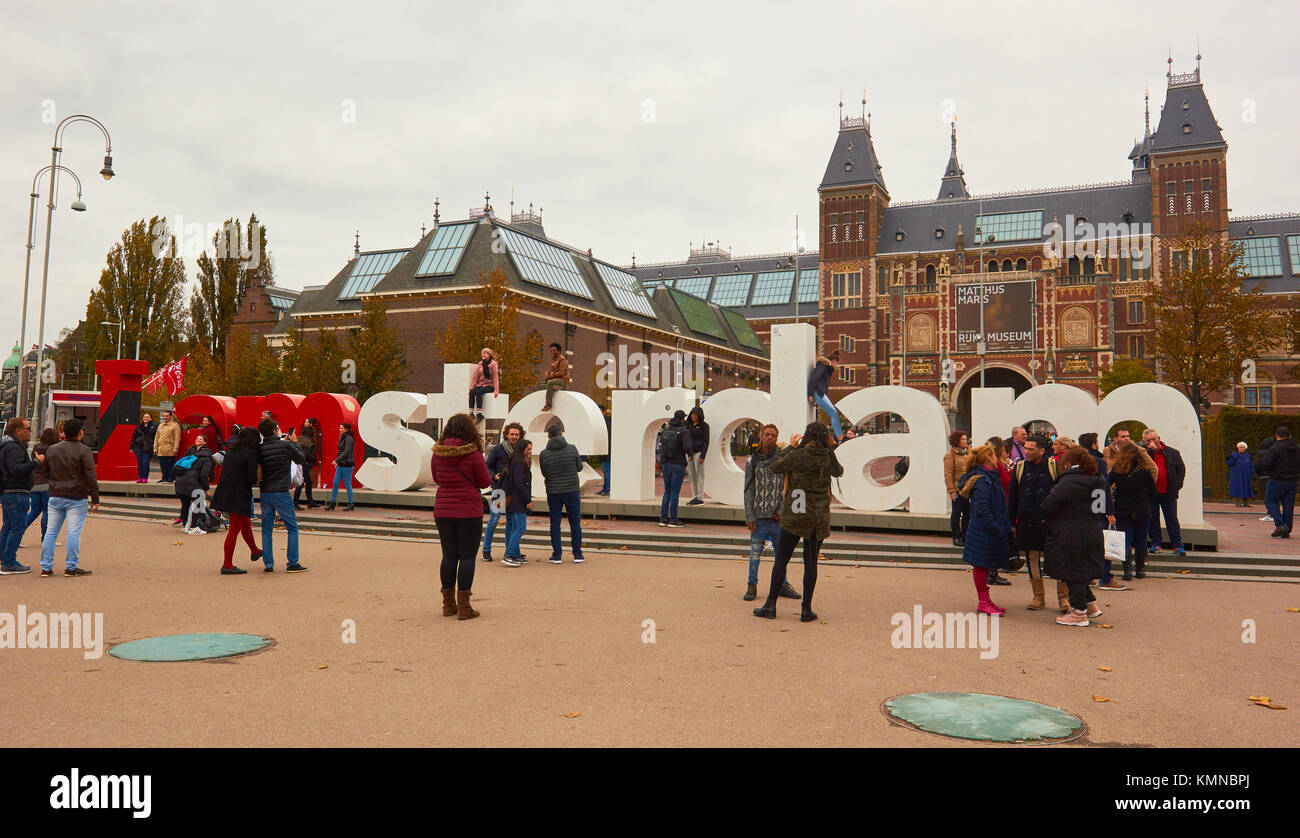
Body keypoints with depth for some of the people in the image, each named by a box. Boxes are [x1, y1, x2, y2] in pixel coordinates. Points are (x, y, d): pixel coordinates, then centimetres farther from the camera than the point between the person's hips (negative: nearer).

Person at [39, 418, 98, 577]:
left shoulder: (52, 449, 9)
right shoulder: (83, 451, -10)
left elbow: (45, 470, 20)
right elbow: (91, 477, -13)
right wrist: (95, 500, -9)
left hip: (55, 497, 6)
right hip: (76, 498, -6)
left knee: (51, 532, 10)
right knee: (74, 532, -1)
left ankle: (46, 567, 12)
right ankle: (71, 567, 0)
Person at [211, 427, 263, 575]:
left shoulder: (231, 447, 6)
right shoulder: (251, 453, -15)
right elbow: (252, 479, -18)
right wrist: (256, 481, 3)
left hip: (225, 492, 9)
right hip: (239, 494, -9)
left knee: (245, 523, 25)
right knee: (235, 529, -1)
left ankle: (254, 551, 43)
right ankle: (227, 565, 3)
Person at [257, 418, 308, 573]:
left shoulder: (260, 448, 3)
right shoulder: (286, 446, -10)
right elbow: (302, 460, 1)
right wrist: (295, 443, 14)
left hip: (264, 493, 5)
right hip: (281, 492, -5)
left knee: (266, 529, 10)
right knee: (292, 528, 5)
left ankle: (268, 564, 10)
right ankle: (292, 563, 3)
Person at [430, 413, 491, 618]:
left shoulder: (438, 452, 2)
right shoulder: (473, 453, -12)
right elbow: (485, 482, -5)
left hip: (443, 511, 5)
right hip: (469, 512, -5)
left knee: (449, 555, 12)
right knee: (467, 556, 2)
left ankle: (448, 604, 19)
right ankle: (463, 607, 3)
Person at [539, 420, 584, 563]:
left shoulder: (543, 454, -4)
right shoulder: (572, 448, -7)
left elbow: (544, 474, 4)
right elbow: (579, 468, 2)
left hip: (553, 492, 1)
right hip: (572, 491, -1)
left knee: (555, 523, 8)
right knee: (575, 522, 7)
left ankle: (556, 555, 8)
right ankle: (577, 555, 9)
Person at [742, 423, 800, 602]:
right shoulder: (752, 462, 5)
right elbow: (749, 491, 4)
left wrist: (782, 510, -7)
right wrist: (749, 517, -2)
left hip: (778, 517, 0)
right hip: (759, 517, 0)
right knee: (755, 552, 2)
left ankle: (782, 584, 24)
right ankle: (752, 585, 13)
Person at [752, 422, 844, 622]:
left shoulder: (797, 456, -11)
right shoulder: (829, 458, -1)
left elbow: (774, 467, 3)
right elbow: (838, 471, 21)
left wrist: (790, 447, 10)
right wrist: (828, 447, 28)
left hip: (794, 515, -3)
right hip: (819, 516, 3)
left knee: (781, 559, 6)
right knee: (811, 562, 8)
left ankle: (771, 605, 10)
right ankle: (806, 609, 8)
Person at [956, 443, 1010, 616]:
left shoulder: (990, 477, 13)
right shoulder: (982, 480, -18)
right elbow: (982, 510, -24)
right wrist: (997, 530, -22)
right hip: (984, 532, -10)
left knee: (984, 566, 16)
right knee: (981, 565, 0)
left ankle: (985, 601, 25)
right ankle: (983, 603, 8)